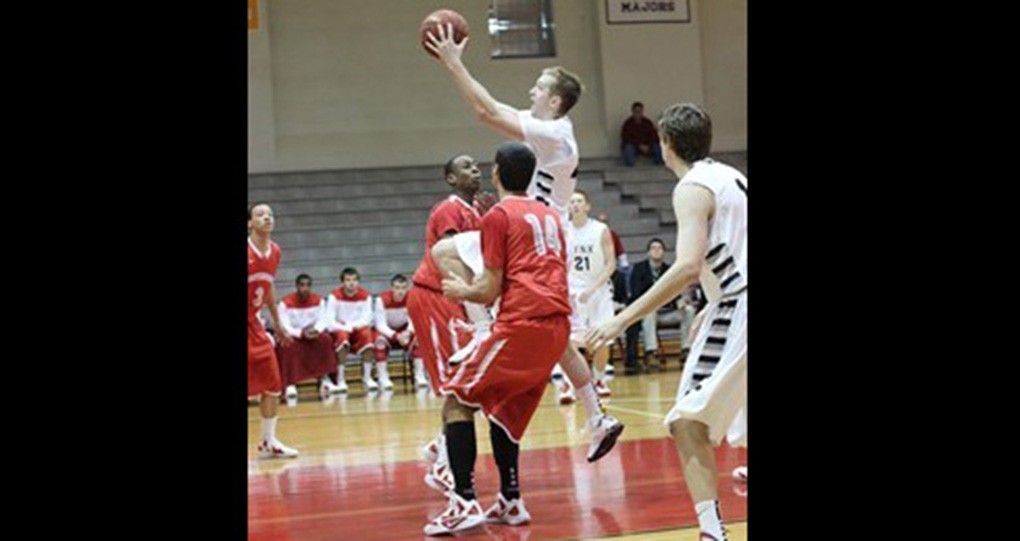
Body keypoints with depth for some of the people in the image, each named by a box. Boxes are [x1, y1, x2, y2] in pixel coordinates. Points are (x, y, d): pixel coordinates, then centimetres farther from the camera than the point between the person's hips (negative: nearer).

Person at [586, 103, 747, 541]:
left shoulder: (692, 188, -10)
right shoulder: (730, 176, 17)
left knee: (688, 422, -8)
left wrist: (625, 317, -22)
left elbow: (689, 267, -23)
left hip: (737, 310, -9)